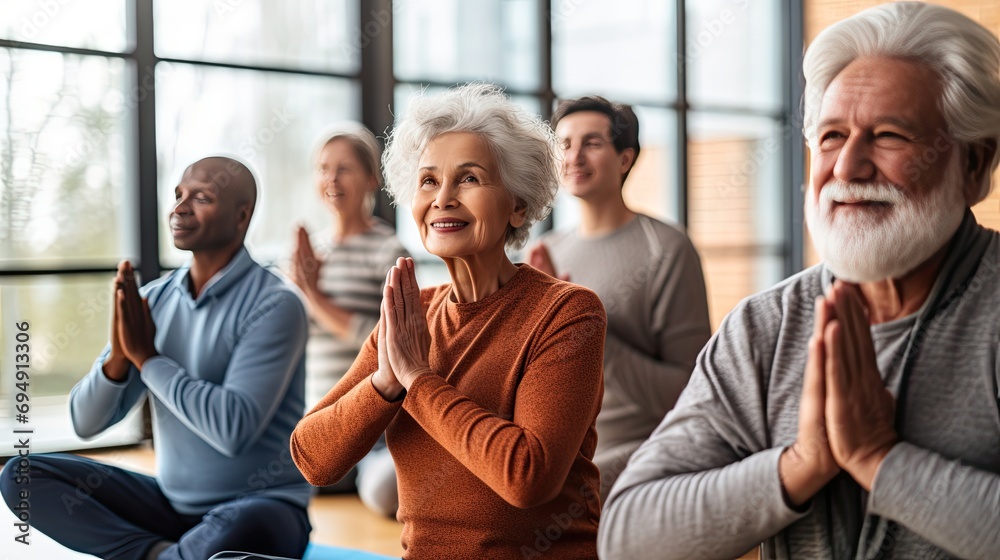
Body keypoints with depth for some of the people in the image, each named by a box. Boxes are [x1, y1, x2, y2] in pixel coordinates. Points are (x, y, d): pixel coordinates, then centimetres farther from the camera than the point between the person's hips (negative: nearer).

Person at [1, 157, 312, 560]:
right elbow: (86, 423, 4)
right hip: (171, 503, 6)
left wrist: (147, 356, -18)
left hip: (262, 507, -6)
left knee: (239, 527, -40)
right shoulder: (153, 299, 4)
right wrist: (120, 355, -16)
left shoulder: (274, 306, -14)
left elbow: (234, 429, -26)